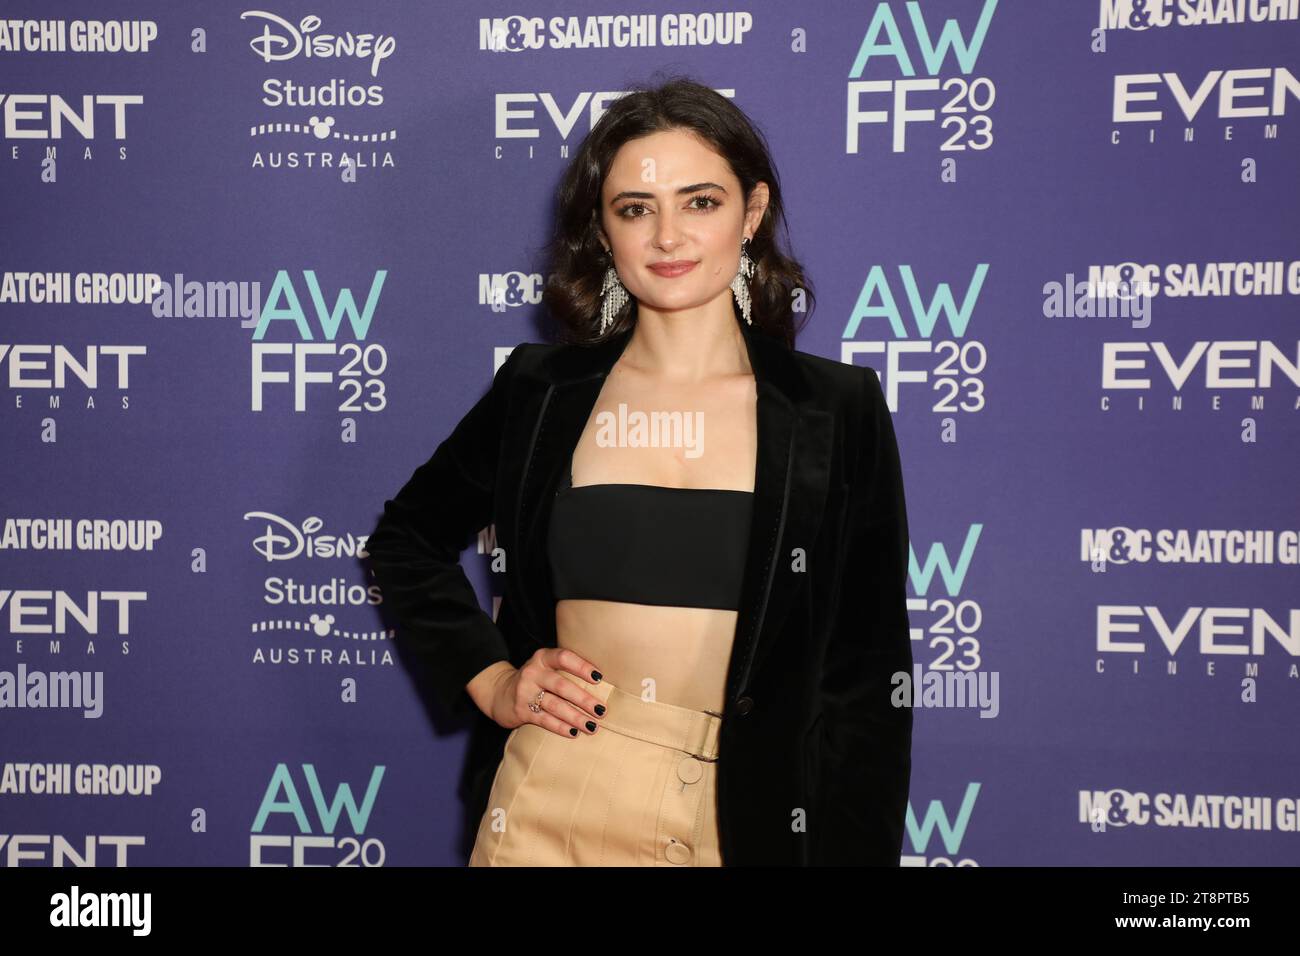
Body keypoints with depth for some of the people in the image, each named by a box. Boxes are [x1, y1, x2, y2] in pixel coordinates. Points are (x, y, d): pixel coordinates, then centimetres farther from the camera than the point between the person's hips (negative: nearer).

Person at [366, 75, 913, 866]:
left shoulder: (839, 409, -3)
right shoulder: (543, 391, 0)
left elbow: (868, 678, -2)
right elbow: (406, 538, 15)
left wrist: (853, 850, -7)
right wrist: (489, 678, 4)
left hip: (750, 820, 0)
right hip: (553, 808, 1)